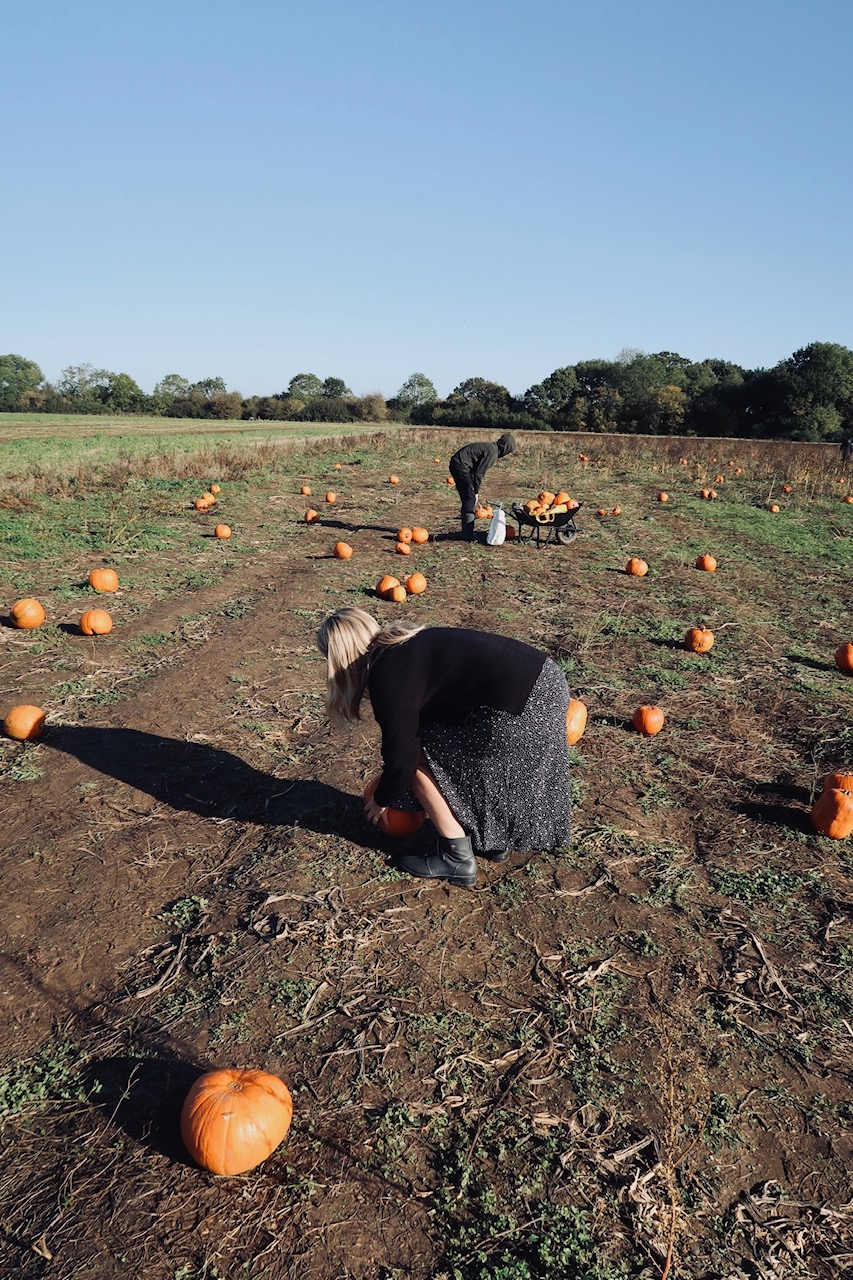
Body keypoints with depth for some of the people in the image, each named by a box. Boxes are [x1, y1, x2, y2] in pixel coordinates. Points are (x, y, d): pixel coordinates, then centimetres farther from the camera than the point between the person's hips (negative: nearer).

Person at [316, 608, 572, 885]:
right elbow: (412, 727, 32)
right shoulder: (405, 646, 18)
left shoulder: (387, 677, -10)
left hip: (519, 709, -10)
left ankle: (457, 860, 13)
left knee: (420, 759, 4)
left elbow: (401, 757, -4)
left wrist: (381, 800, 16)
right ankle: (494, 838, 36)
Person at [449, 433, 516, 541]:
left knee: (467, 499, 15)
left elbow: (478, 470, 19)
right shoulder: (492, 452, -14)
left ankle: (467, 532, 21)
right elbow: (479, 473, -15)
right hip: (461, 466, -10)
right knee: (471, 499, -5)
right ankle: (468, 534, -2)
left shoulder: (490, 447, 16)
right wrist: (476, 492, -7)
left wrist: (475, 491, 18)